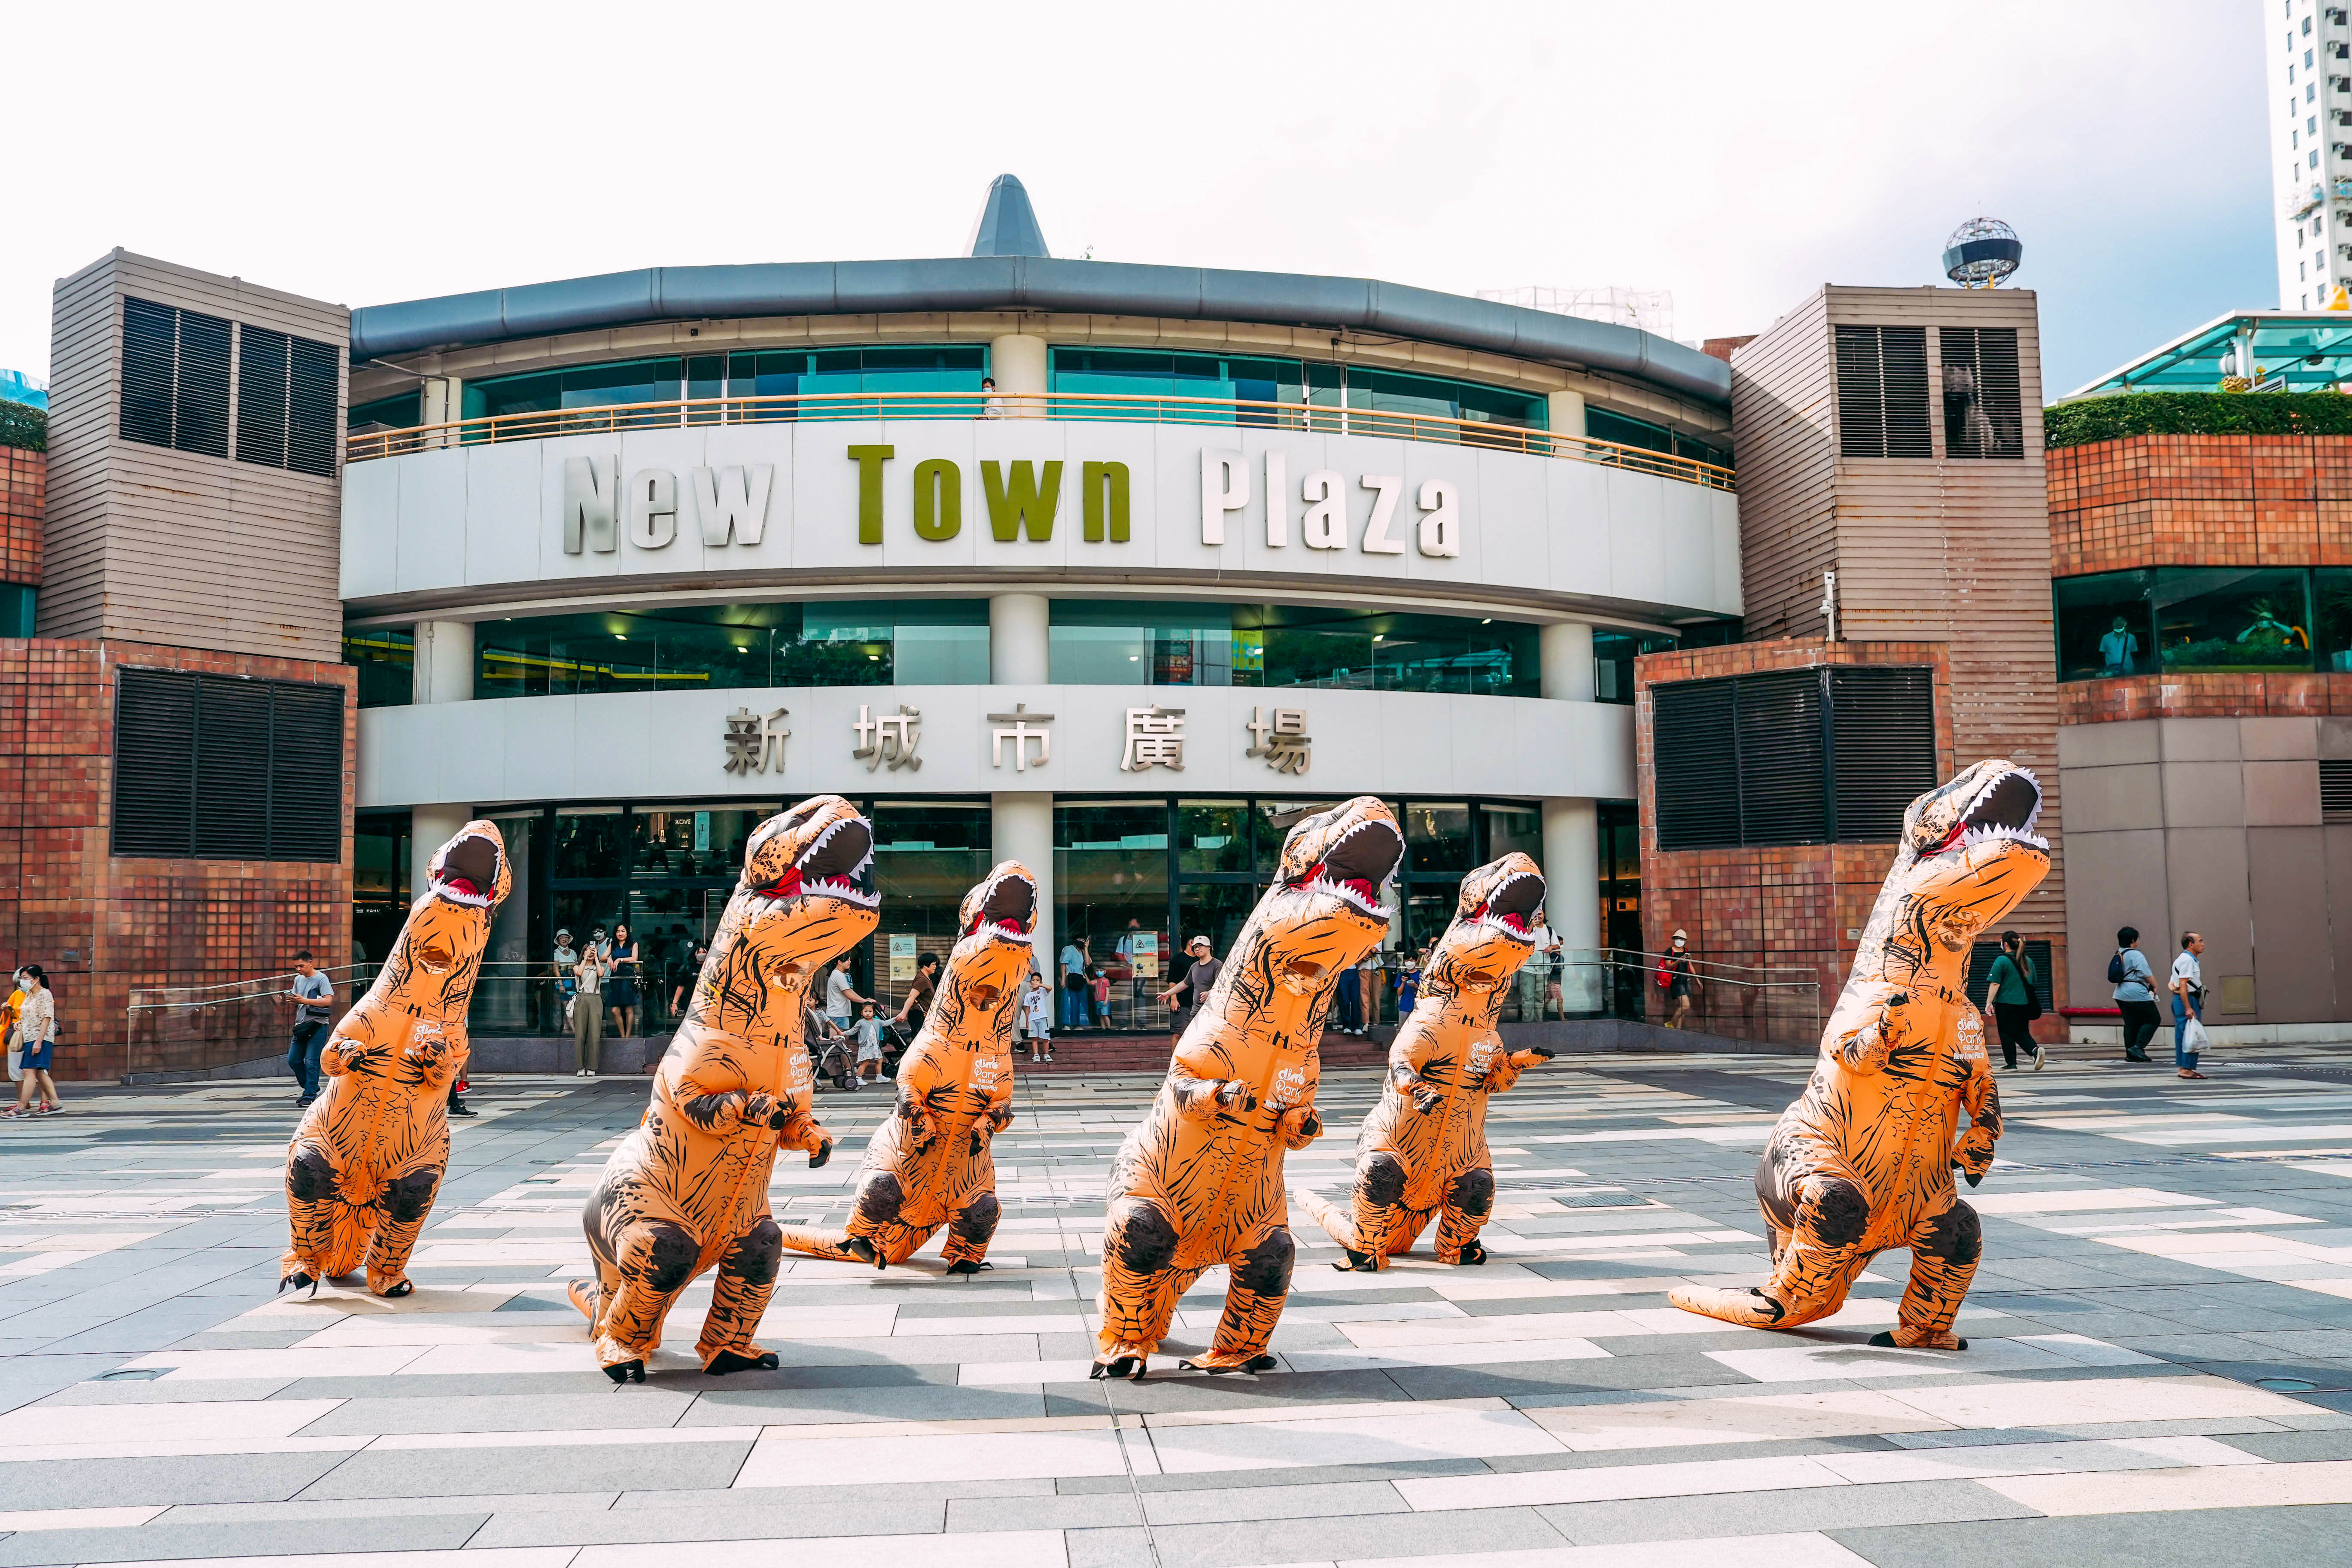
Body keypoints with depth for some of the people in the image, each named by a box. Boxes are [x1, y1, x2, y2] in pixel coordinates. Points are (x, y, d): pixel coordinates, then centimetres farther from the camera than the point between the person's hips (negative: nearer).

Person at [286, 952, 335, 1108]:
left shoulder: (321, 979, -6)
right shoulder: (298, 979, 15)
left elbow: (328, 1001, -17)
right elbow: (297, 1002, 23)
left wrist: (305, 1000, -18)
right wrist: (292, 1000, -1)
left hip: (317, 1025, -7)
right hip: (301, 1025, 7)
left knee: (311, 1062, -9)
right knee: (293, 1060, 6)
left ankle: (310, 1096, -5)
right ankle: (311, 1089, 21)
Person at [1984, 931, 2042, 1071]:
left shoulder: (2002, 961, -10)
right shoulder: (2028, 961, 11)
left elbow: (1995, 984, -14)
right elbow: (2032, 984, 21)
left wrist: (1989, 1003, -11)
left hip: (2006, 1004, -6)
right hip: (2024, 1004, 6)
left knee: (2007, 1034, 5)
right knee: (2022, 1033, 13)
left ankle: (2011, 1064, 6)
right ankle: (2035, 1050, -14)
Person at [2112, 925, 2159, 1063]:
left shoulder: (2118, 955, 12)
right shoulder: (2136, 955, -14)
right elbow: (2147, 974, -15)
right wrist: (2155, 986, 3)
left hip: (2122, 994, 9)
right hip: (2138, 994, -8)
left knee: (2130, 1023, 12)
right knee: (2153, 1020, 2)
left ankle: (2130, 1054, 11)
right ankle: (2138, 1048, -7)